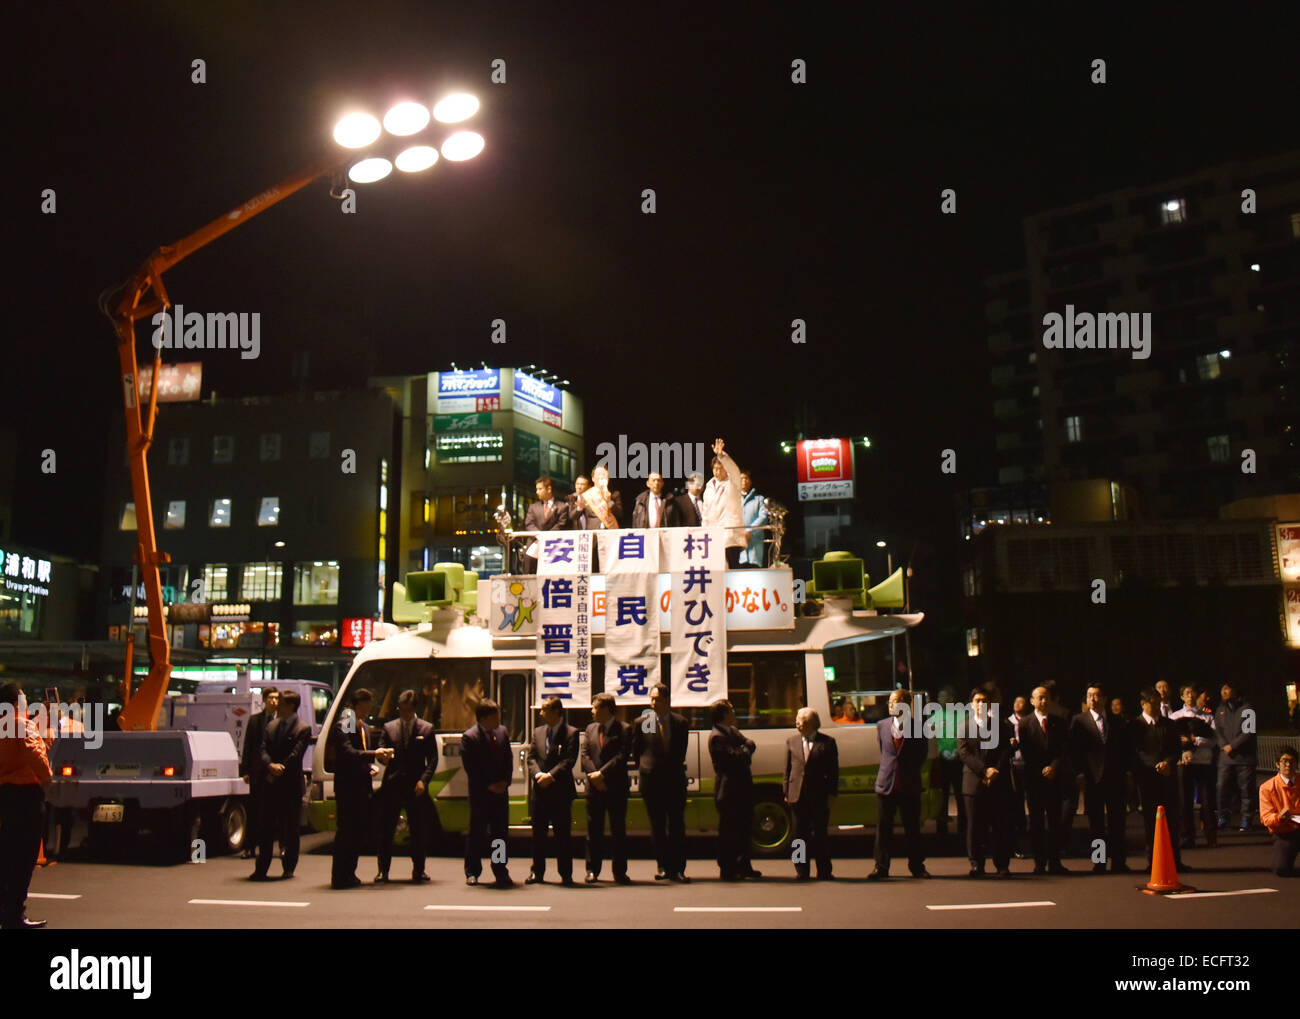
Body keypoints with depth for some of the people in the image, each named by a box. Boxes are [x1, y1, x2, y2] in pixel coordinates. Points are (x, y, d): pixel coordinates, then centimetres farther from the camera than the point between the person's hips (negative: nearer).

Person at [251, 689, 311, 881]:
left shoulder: (303, 729, -6)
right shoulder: (271, 726, 12)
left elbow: (295, 755, -13)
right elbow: (263, 750, 3)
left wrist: (279, 770, -16)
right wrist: (271, 765, -16)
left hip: (291, 786, -5)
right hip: (272, 785, 5)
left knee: (291, 830, 4)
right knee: (266, 828, 6)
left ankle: (288, 869, 14)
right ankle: (261, 870, 10)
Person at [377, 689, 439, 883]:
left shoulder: (426, 729, 6)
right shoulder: (389, 728, 10)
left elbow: (432, 760, 2)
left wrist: (423, 780, -11)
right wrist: (384, 755, -18)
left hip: (416, 787, -1)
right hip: (392, 786, 1)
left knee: (418, 831, 4)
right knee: (386, 830, 2)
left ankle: (418, 870, 16)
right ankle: (383, 870, 11)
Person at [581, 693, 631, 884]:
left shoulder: (623, 730, -4)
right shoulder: (591, 729, 13)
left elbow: (621, 757, -12)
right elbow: (585, 754, 7)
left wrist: (602, 773, -15)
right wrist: (594, 775, -7)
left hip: (616, 787, -4)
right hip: (594, 787, 4)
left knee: (618, 830, 1)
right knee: (594, 830, 8)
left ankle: (620, 871, 8)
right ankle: (592, 870, 15)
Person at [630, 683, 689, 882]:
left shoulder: (681, 722, 4)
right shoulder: (642, 723, 2)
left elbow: (681, 751, 12)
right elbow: (636, 751, 9)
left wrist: (676, 767, 8)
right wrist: (642, 769, 4)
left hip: (675, 779, 0)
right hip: (651, 780, 0)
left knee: (677, 826, 0)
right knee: (657, 826, 5)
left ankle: (677, 869, 4)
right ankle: (664, 866, 13)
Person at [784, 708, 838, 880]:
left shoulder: (828, 743, 2)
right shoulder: (791, 742, 10)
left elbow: (833, 771, 2)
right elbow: (788, 769, 11)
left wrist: (832, 794, -5)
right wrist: (786, 793, 4)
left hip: (820, 796, -2)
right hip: (797, 795, 3)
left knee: (821, 834, 4)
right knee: (800, 834, 6)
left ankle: (824, 871, 13)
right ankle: (802, 871, 14)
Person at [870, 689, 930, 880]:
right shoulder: (882, 725, 6)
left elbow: (922, 754, 8)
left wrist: (911, 772, 7)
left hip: (910, 785, -2)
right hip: (886, 784, 2)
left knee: (912, 828, 6)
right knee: (883, 828, 4)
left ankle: (917, 866, 18)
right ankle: (881, 867, 10)